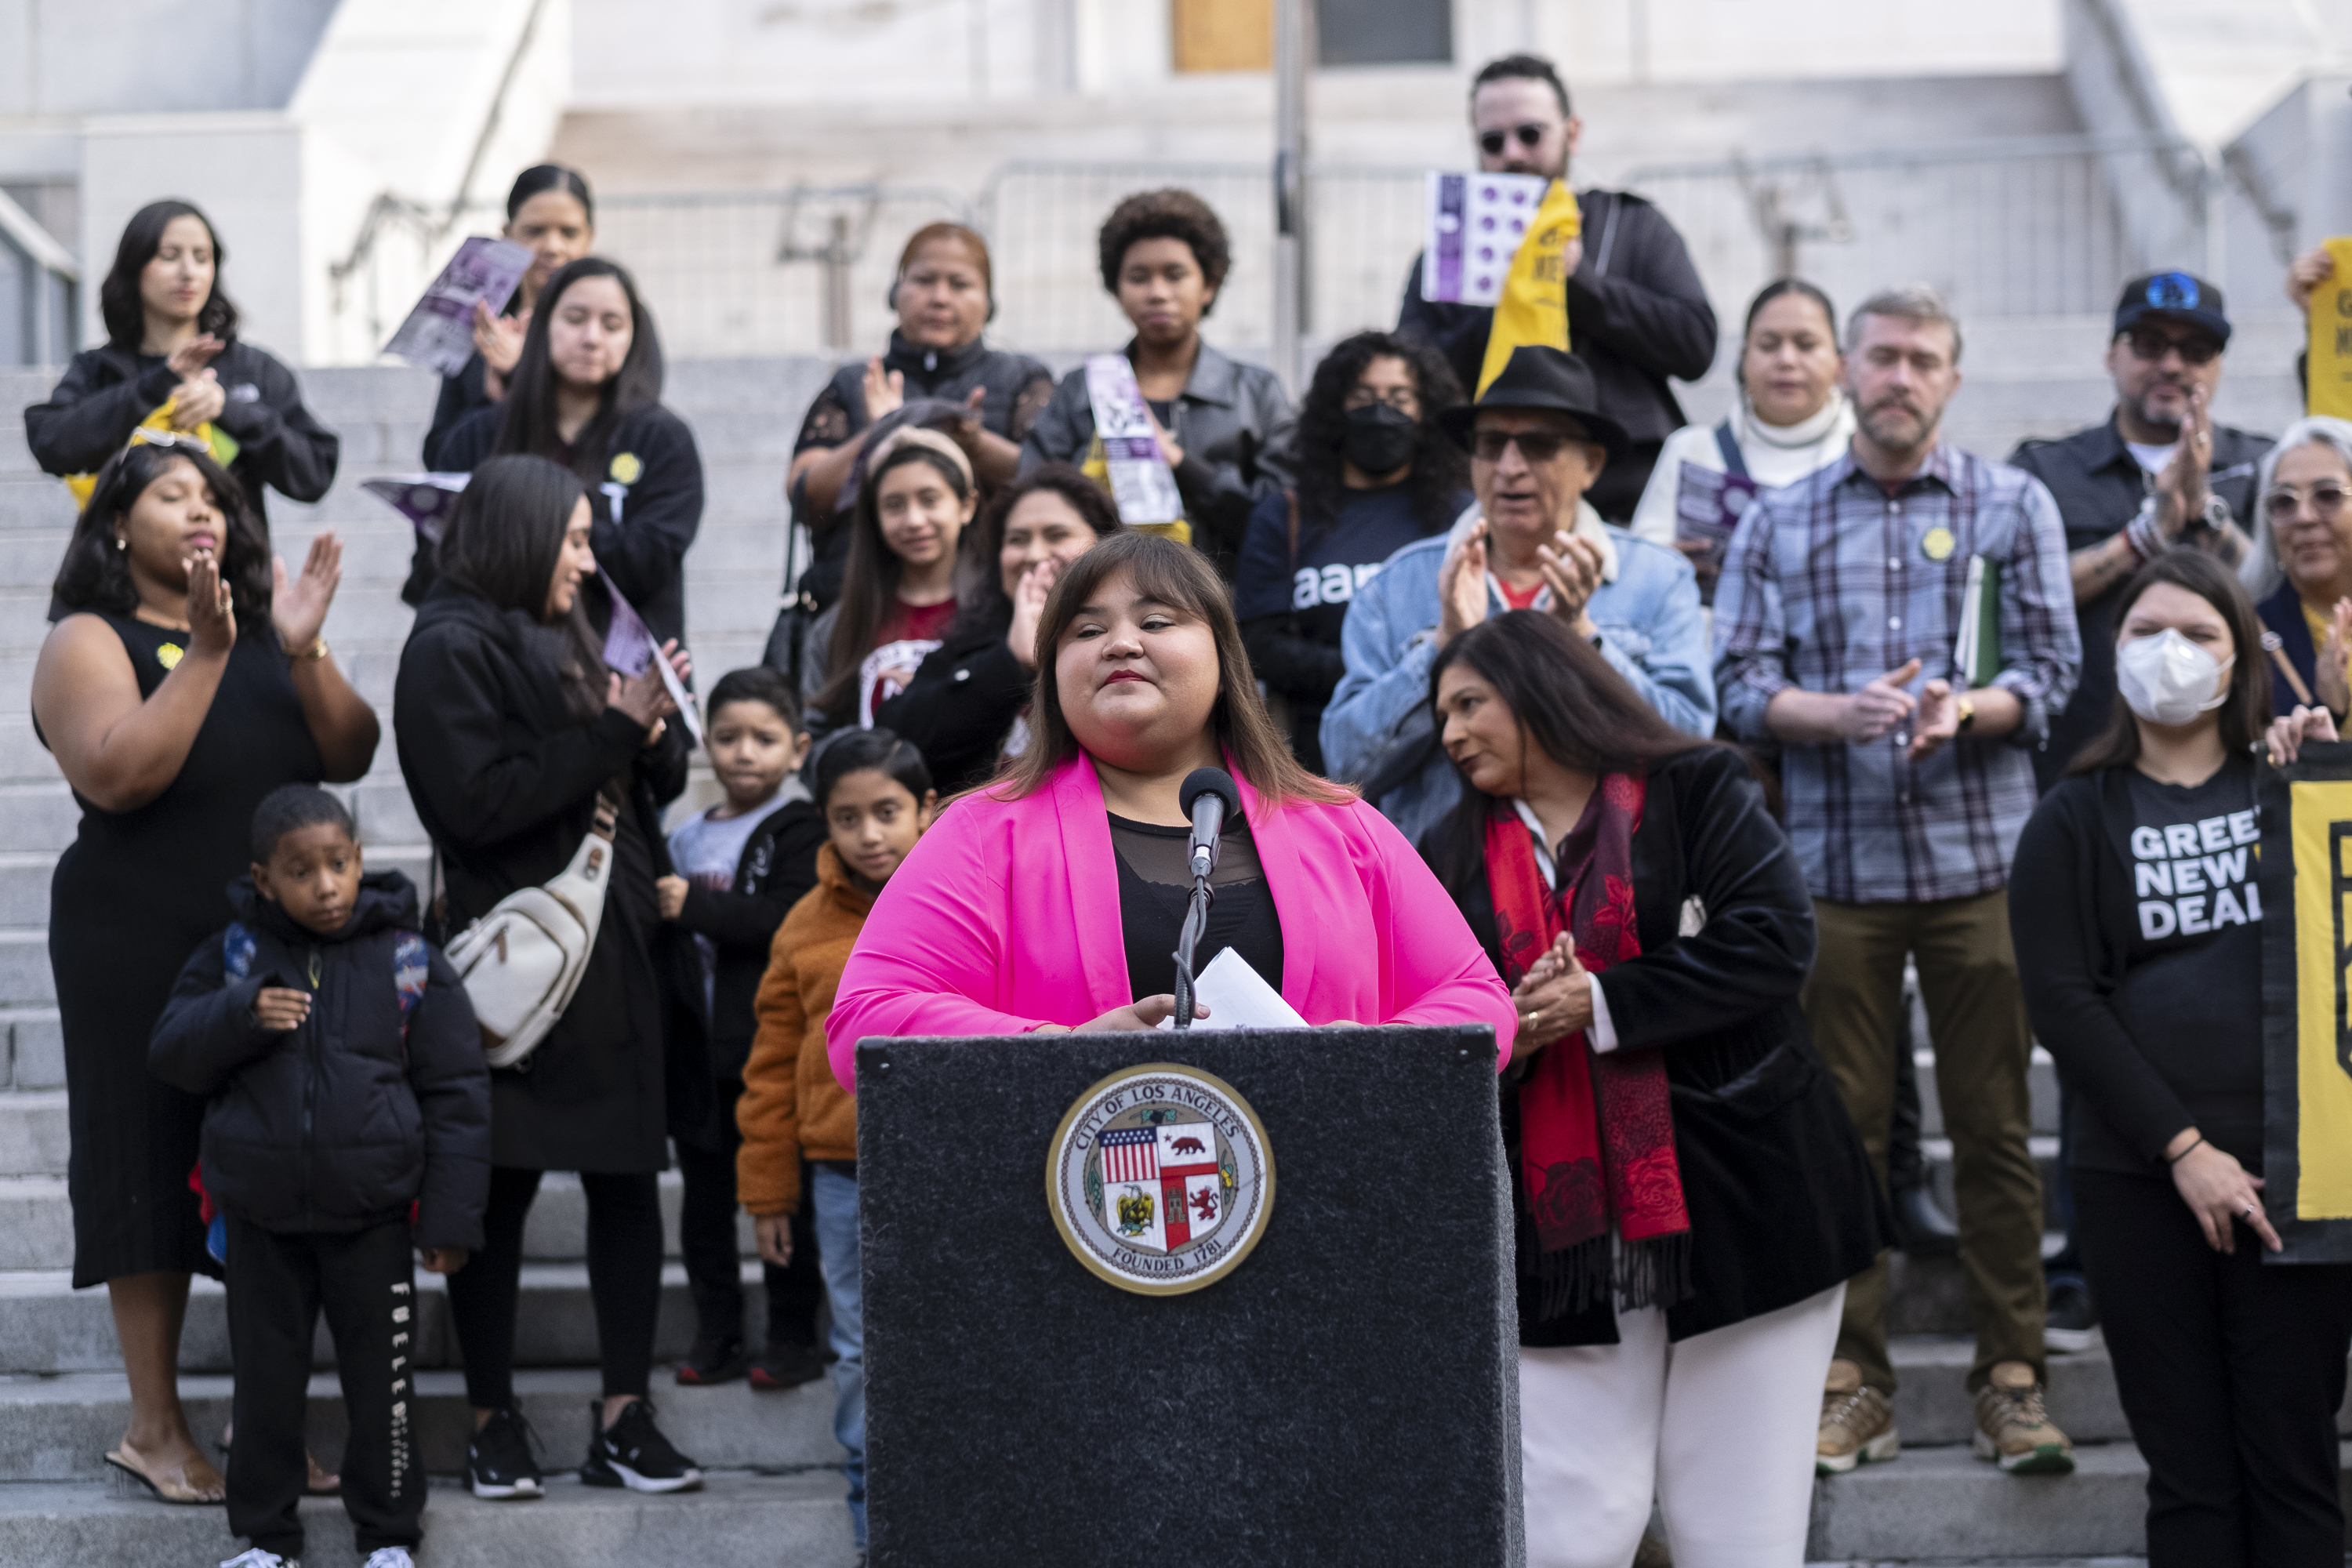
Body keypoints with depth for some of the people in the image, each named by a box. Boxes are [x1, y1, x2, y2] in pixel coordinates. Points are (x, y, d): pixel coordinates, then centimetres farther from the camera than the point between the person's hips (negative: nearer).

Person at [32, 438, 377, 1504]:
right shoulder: (90, 643, -2)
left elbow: (351, 758, 4)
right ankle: (155, 1429, 7)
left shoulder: (267, 634, 13)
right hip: (147, 961, -5)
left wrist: (304, 652, -11)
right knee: (161, 1179, -1)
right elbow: (118, 776, -18)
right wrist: (208, 653, -22)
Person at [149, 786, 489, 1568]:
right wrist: (242, 1013, -21)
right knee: (265, 1377, 10)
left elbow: (455, 1094, -3)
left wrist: (450, 1216, -4)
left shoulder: (409, 962, -6)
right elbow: (172, 1054, -2)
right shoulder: (231, 954, -2)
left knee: (380, 1375, 7)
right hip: (260, 1216, 1)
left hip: (372, 1216, -1)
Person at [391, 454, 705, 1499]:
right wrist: (613, 729, -14)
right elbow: (479, 802, -18)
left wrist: (652, 727, -2)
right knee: (501, 1190, -1)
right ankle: (494, 1422, 7)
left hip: (610, 948, 7)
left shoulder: (563, 643, 18)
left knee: (629, 1178, 3)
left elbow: (650, 789, 20)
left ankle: (624, 1418, 6)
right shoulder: (452, 650, -6)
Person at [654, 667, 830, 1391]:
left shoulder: (799, 830, -6)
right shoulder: (686, 838, 13)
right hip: (697, 1045, 6)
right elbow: (662, 924, 23)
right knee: (704, 1191, 10)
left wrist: (695, 907, -20)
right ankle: (716, 1335, 18)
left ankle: (793, 1334, 9)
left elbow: (788, 919, -20)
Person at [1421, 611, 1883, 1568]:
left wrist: (1602, 1006, -15)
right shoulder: (1453, 860, 15)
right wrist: (1507, 1034, -10)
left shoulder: (1697, 792, 3)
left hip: (1737, 1200, -3)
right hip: (1560, 1231, 3)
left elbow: (1774, 940, -11)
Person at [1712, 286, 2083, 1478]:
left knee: (1995, 1124, 0)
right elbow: (1738, 682, 3)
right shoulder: (1779, 522, 10)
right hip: (1834, 861, 1)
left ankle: (2011, 1376, 7)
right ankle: (1853, 1378, 9)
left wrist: (1963, 709, -17)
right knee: (1842, 1124, 2)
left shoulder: (2013, 506, 9)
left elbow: (2050, 670, 3)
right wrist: (1844, 714, -15)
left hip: (1980, 856, -1)